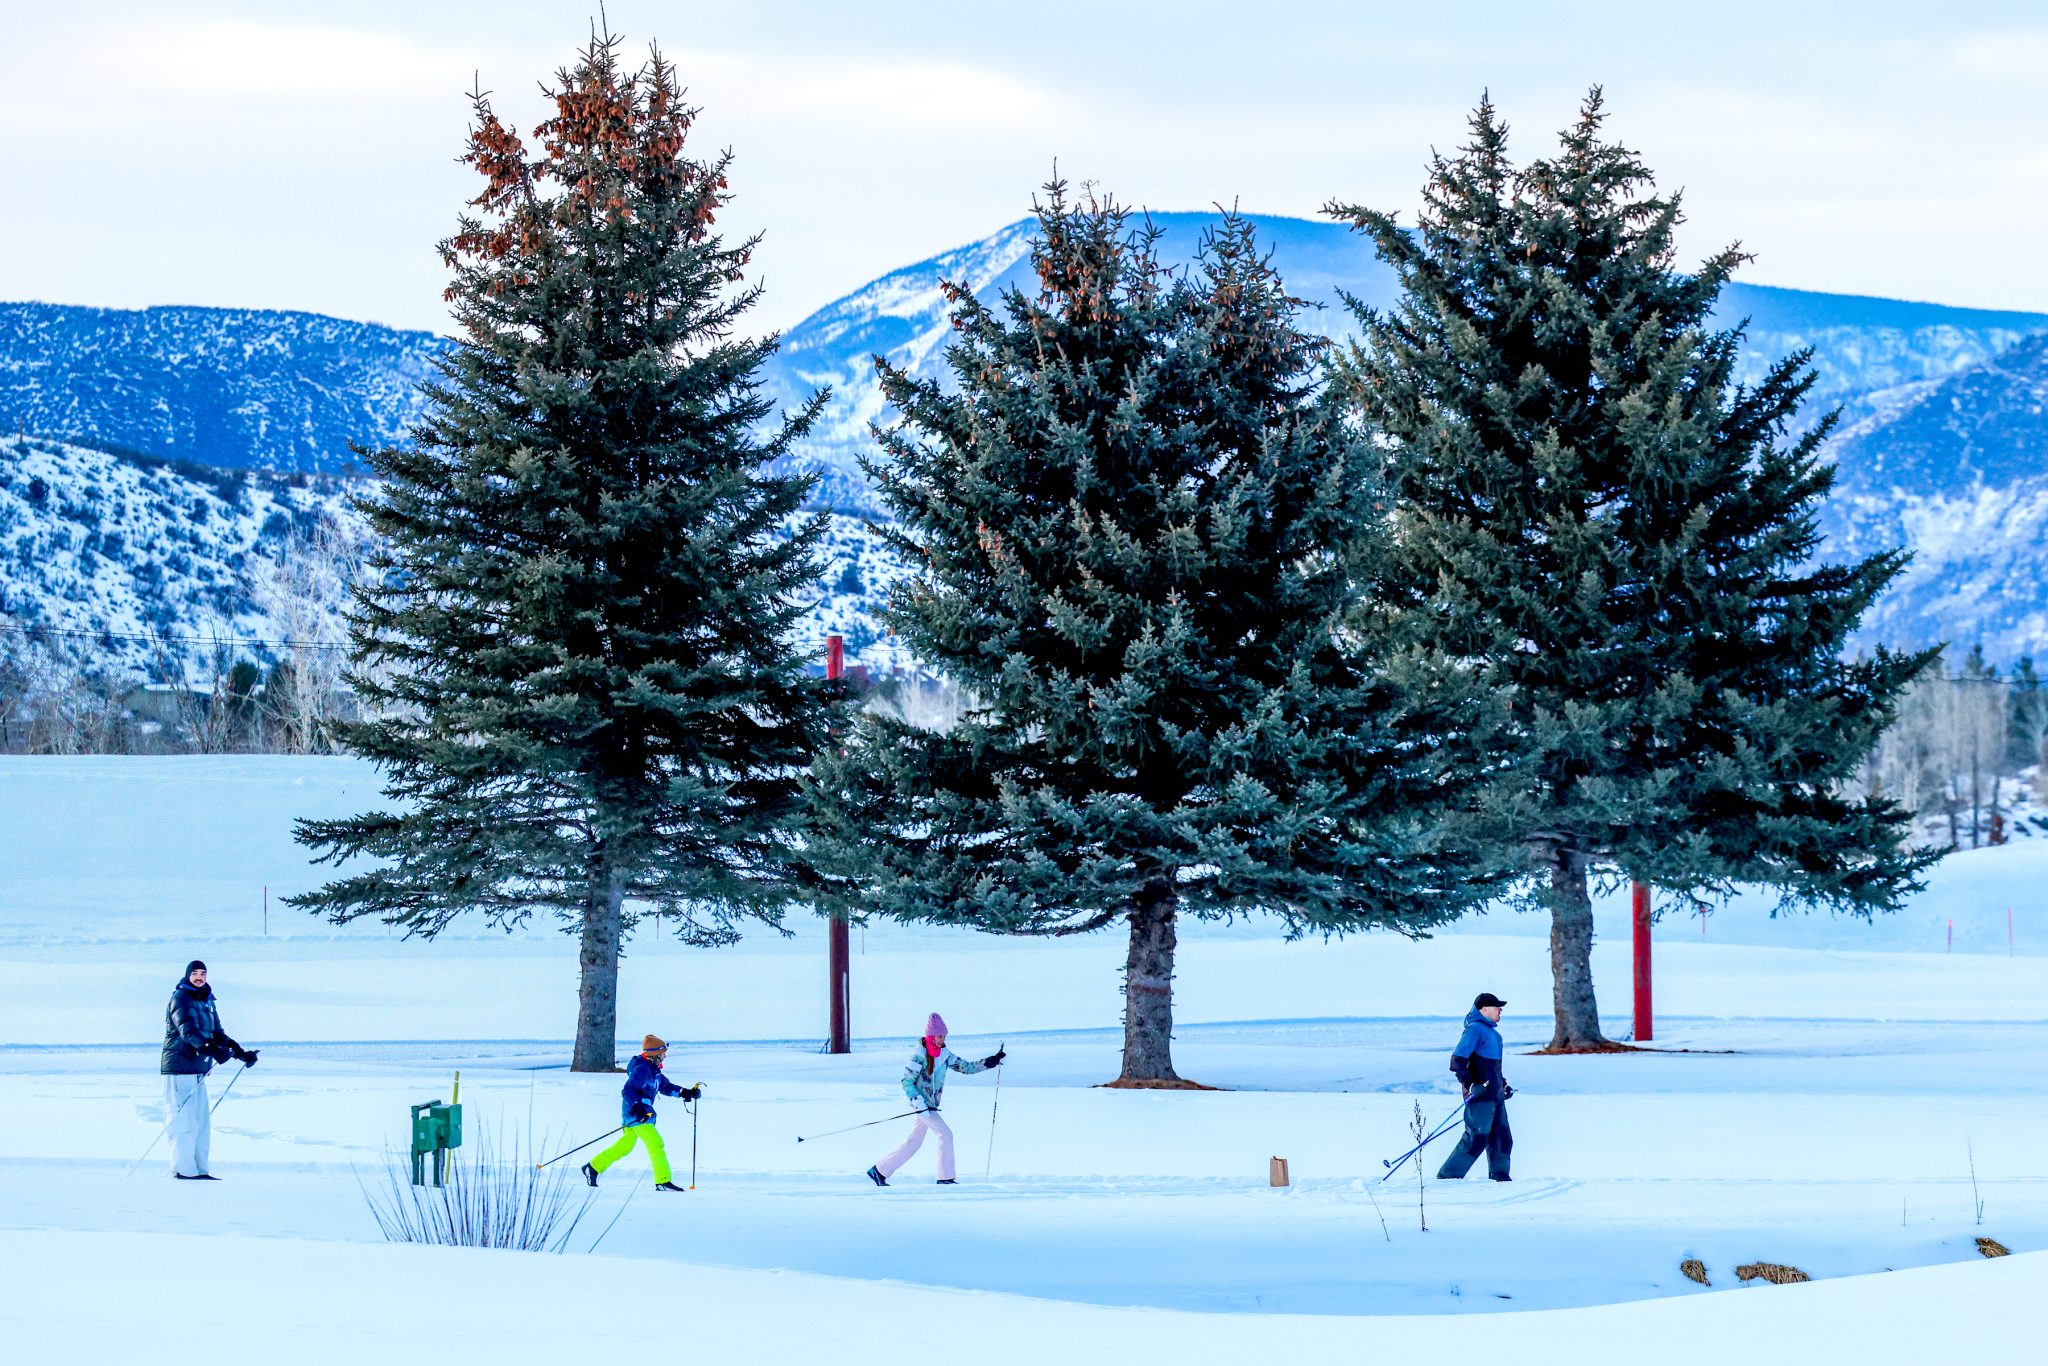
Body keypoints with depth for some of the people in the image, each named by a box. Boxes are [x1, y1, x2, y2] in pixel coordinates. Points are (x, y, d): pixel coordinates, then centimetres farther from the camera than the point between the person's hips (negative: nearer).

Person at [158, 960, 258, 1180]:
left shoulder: (207, 1001, 18)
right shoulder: (180, 998, -9)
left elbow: (217, 1033, 24)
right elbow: (188, 1030, -24)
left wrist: (240, 1052, 16)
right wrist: (211, 1049, -38)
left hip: (198, 1069, 9)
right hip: (180, 1067, -9)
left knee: (202, 1121, 7)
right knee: (185, 1120, -10)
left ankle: (198, 1169, 10)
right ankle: (183, 1170, -7)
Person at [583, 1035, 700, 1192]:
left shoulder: (653, 1069, 14)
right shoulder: (642, 1069, -18)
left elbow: (665, 1086, 22)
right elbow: (627, 1090, -24)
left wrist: (685, 1092, 9)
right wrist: (637, 1107, -38)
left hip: (641, 1112, 11)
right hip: (637, 1114, -11)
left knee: (625, 1146, 17)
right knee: (656, 1144, -11)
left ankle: (593, 1167, 25)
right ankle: (663, 1182, -10)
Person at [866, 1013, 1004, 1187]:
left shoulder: (944, 1054, 7)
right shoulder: (920, 1055, -15)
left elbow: (966, 1067, 9)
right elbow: (907, 1082, -15)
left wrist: (992, 1061, 0)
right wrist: (919, 1103, -25)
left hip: (930, 1105, 8)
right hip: (921, 1103, -8)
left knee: (913, 1142, 12)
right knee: (945, 1134, -13)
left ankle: (880, 1171, 19)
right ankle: (946, 1178, -7)